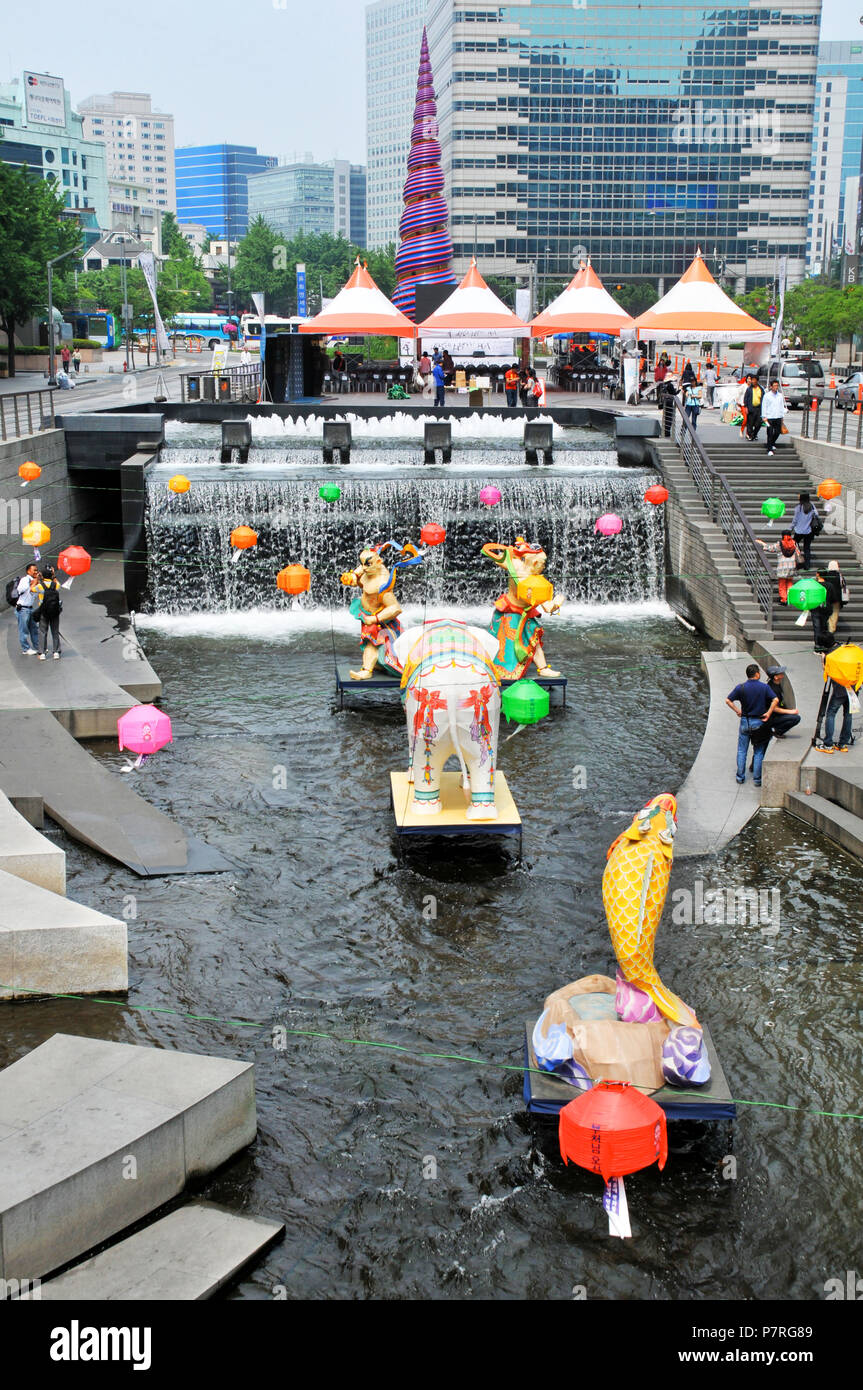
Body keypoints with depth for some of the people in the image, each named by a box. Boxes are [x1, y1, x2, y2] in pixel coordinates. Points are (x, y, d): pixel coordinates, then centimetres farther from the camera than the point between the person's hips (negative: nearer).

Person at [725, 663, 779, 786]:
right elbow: (775, 700, -17)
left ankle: (740, 776, 13)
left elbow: (728, 700, -6)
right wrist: (768, 713, -10)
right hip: (759, 722, -1)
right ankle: (757, 779, 8)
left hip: (745, 721, 1)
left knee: (742, 750, 12)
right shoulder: (764, 687, -7)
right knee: (759, 752, 7)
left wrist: (737, 711, 3)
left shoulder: (740, 687, -4)